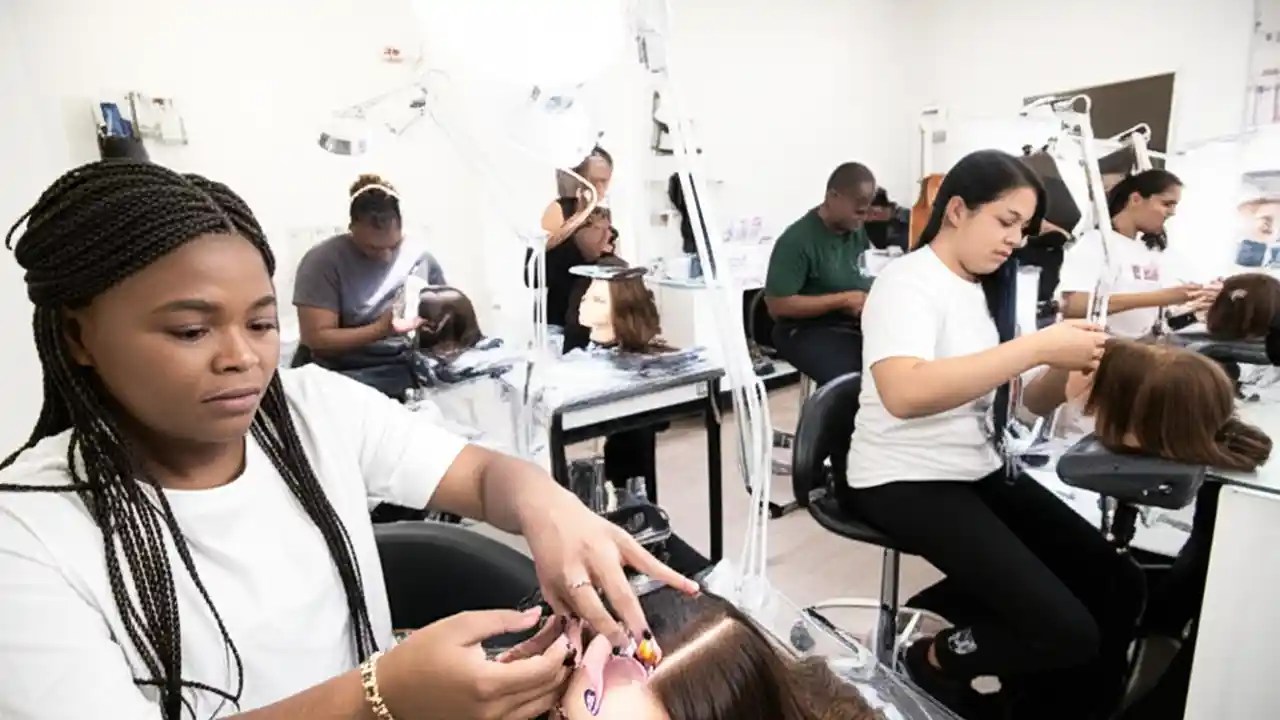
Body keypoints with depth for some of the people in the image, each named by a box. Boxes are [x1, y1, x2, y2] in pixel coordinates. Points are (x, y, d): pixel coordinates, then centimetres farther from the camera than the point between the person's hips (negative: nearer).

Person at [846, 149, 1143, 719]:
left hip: (982, 472, 9)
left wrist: (1067, 363, -7)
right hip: (908, 484, -8)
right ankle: (934, 661, 12)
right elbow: (904, 393, -35)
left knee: (1118, 587, -1)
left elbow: (1020, 401, 13)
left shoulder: (989, 290, 12)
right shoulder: (908, 283, -15)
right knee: (1066, 630, -16)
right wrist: (1039, 347, -29)